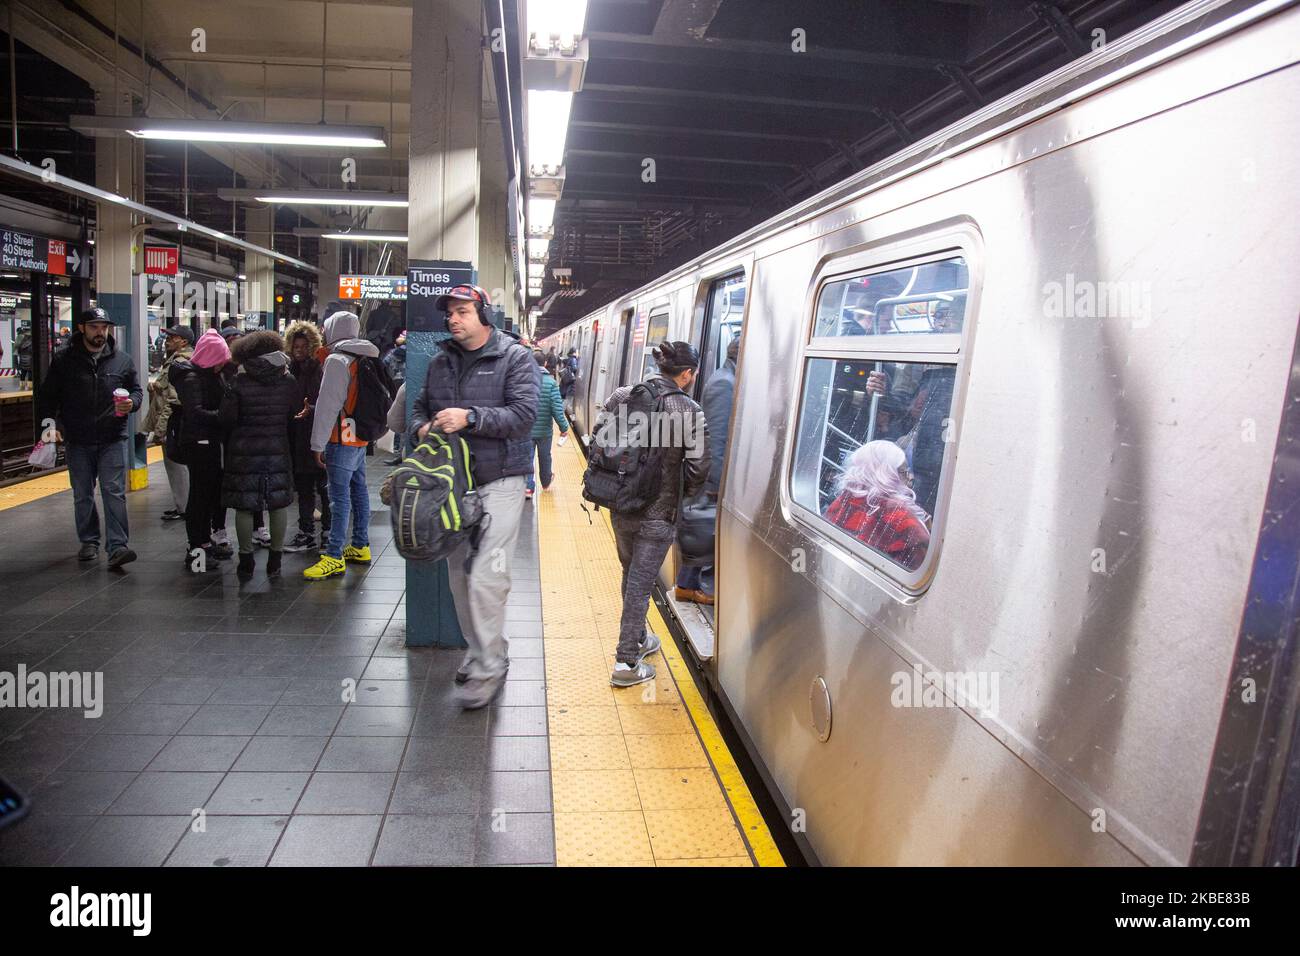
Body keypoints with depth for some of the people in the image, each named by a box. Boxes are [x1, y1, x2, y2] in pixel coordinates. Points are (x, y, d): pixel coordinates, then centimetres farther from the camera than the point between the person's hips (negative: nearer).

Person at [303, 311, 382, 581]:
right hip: (361, 437, 9)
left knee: (340, 497, -9)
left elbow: (328, 405, -16)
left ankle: (334, 557, -9)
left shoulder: (337, 360, -13)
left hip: (342, 439, -9)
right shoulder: (366, 358, 13)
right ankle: (360, 547, 23)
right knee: (359, 490, 14)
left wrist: (318, 444, -13)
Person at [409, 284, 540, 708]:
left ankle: (490, 667, 1)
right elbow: (419, 406, 23)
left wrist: (470, 418, -23)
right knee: (459, 576, 12)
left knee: (486, 578, -11)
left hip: (499, 482, -6)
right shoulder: (440, 362, 14)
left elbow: (524, 414, -14)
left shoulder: (515, 358, -3)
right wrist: (422, 427, -1)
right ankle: (478, 652, 27)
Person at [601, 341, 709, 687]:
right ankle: (627, 662, 12)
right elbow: (698, 467, -17)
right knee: (640, 584, 5)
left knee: (632, 577, 23)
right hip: (657, 514, -5)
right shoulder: (689, 411, -15)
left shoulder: (622, 396, -2)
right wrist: (683, 494, 3)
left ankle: (637, 638, 41)